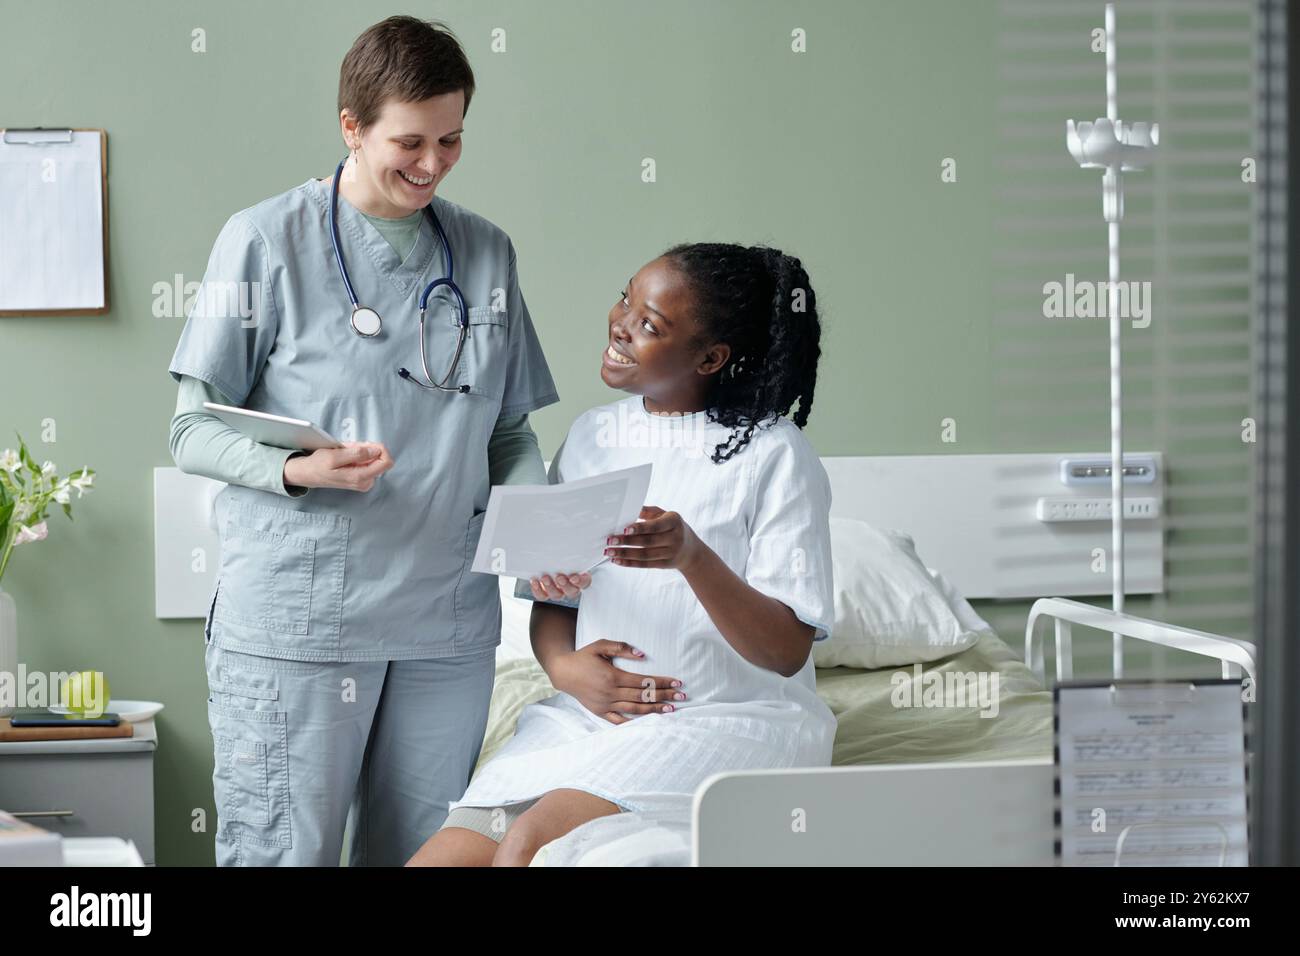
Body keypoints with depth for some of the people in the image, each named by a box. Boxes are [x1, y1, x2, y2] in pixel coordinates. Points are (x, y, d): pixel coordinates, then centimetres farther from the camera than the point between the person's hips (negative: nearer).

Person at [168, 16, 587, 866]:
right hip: (294, 622, -4)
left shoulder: (486, 253, 13)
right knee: (284, 851, -5)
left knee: (422, 850, 8)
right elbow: (194, 430, -2)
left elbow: (510, 432, 16)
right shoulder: (268, 242, -2)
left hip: (447, 623, 4)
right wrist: (295, 469, -20)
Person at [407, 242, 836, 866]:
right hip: (590, 715, 6)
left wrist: (693, 557, -27)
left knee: (530, 844, -29)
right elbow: (551, 598, 15)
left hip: (729, 719, -5)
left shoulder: (775, 456, -6)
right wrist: (563, 664, -8)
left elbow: (788, 650, -11)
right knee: (443, 858, -16)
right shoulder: (592, 436, 12)